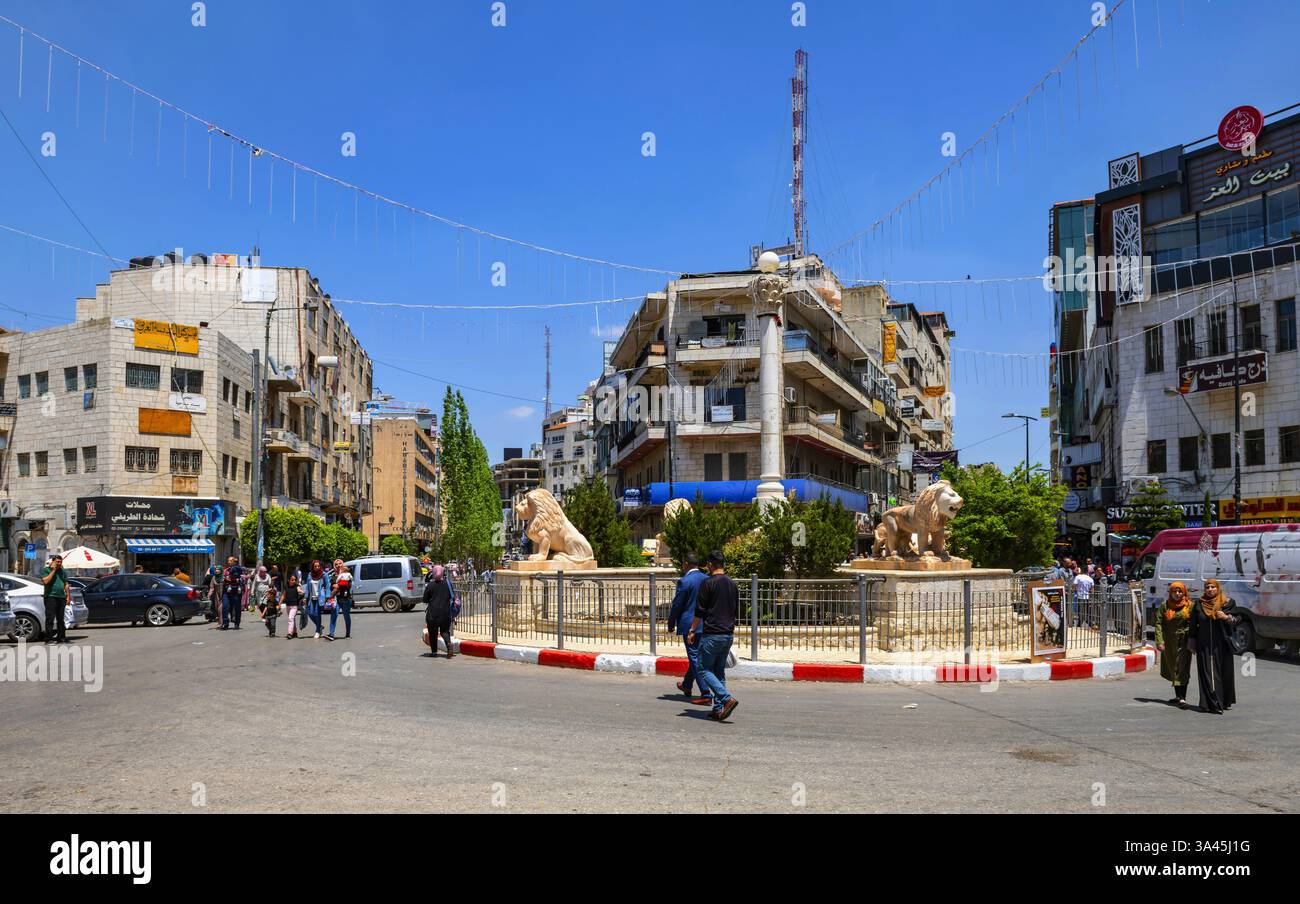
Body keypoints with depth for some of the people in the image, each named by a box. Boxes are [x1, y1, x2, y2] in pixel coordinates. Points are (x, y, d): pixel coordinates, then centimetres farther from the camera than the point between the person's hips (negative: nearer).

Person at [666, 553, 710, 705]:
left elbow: (676, 605, -11)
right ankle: (687, 685, 40)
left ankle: (706, 695, -7)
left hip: (690, 625, -7)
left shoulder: (684, 581, -15)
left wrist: (671, 624, 2)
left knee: (696, 659, -4)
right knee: (696, 656, 22)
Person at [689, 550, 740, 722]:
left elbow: (699, 611, -10)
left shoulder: (708, 583, -10)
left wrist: (692, 631, -1)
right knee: (719, 671, 12)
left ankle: (727, 699, -16)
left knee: (704, 670, -1)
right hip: (728, 634, 7)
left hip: (712, 634, -7)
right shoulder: (732, 584, 10)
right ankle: (719, 708, 8)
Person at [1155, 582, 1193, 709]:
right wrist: (1160, 641, -9)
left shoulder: (1190, 606, -1)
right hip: (1169, 642, 3)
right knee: (1173, 669, 13)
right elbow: (1159, 623, 0)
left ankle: (1182, 698, -12)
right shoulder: (1165, 606, 3)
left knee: (1182, 670, -9)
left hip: (1183, 642, -3)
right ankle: (1178, 696, 28)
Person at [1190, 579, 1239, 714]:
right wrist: (1192, 642, 9)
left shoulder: (1227, 603, 4)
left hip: (1221, 644, -1)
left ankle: (1225, 702, 17)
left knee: (1224, 672, 4)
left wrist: (1227, 617, -16)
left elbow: (1238, 618, 4)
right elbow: (1193, 625, 11)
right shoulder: (1199, 605, 7)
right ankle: (1211, 703, -5)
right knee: (1207, 672, -4)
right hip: (1204, 645, 1)